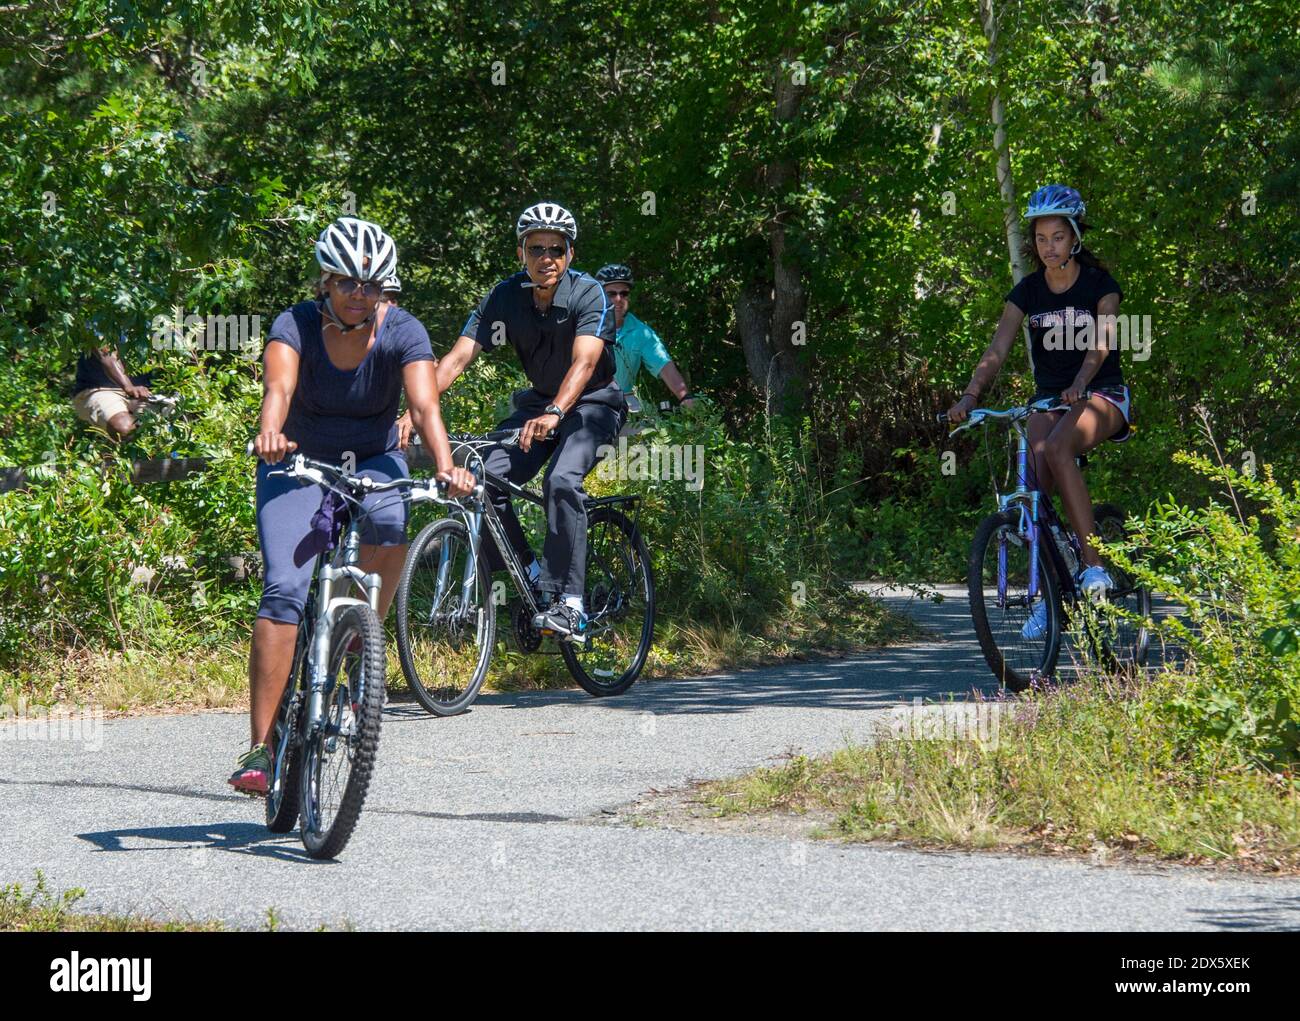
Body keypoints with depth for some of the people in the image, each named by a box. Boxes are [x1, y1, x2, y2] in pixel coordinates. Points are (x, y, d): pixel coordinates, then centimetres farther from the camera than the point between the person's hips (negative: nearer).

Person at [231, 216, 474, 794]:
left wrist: (445, 466, -48)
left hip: (372, 463, 1)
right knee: (285, 590, -22)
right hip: (299, 466, -1)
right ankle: (259, 750, -23)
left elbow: (425, 405, -29)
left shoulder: (402, 332, -15)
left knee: (387, 523, -35)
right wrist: (270, 432, -59)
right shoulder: (296, 325, -17)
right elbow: (278, 386, -36)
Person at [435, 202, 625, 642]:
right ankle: (530, 576, 2)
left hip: (592, 403, -4)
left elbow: (584, 362, -36)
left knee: (562, 479, -32)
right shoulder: (505, 296, -12)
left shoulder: (588, 295, -22)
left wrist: (554, 414, -55)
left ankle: (569, 605, -31)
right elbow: (457, 357, -20)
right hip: (538, 401, 5)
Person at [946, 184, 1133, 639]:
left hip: (1102, 394, -4)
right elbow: (996, 351, -8)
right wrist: (969, 396, -25)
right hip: (1048, 396, 4)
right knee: (1035, 479, -21)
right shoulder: (1028, 291, 2)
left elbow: (1101, 342, -22)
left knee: (1057, 447, -35)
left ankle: (1094, 564, -33)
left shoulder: (1099, 285, -7)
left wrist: (1078, 385, -41)